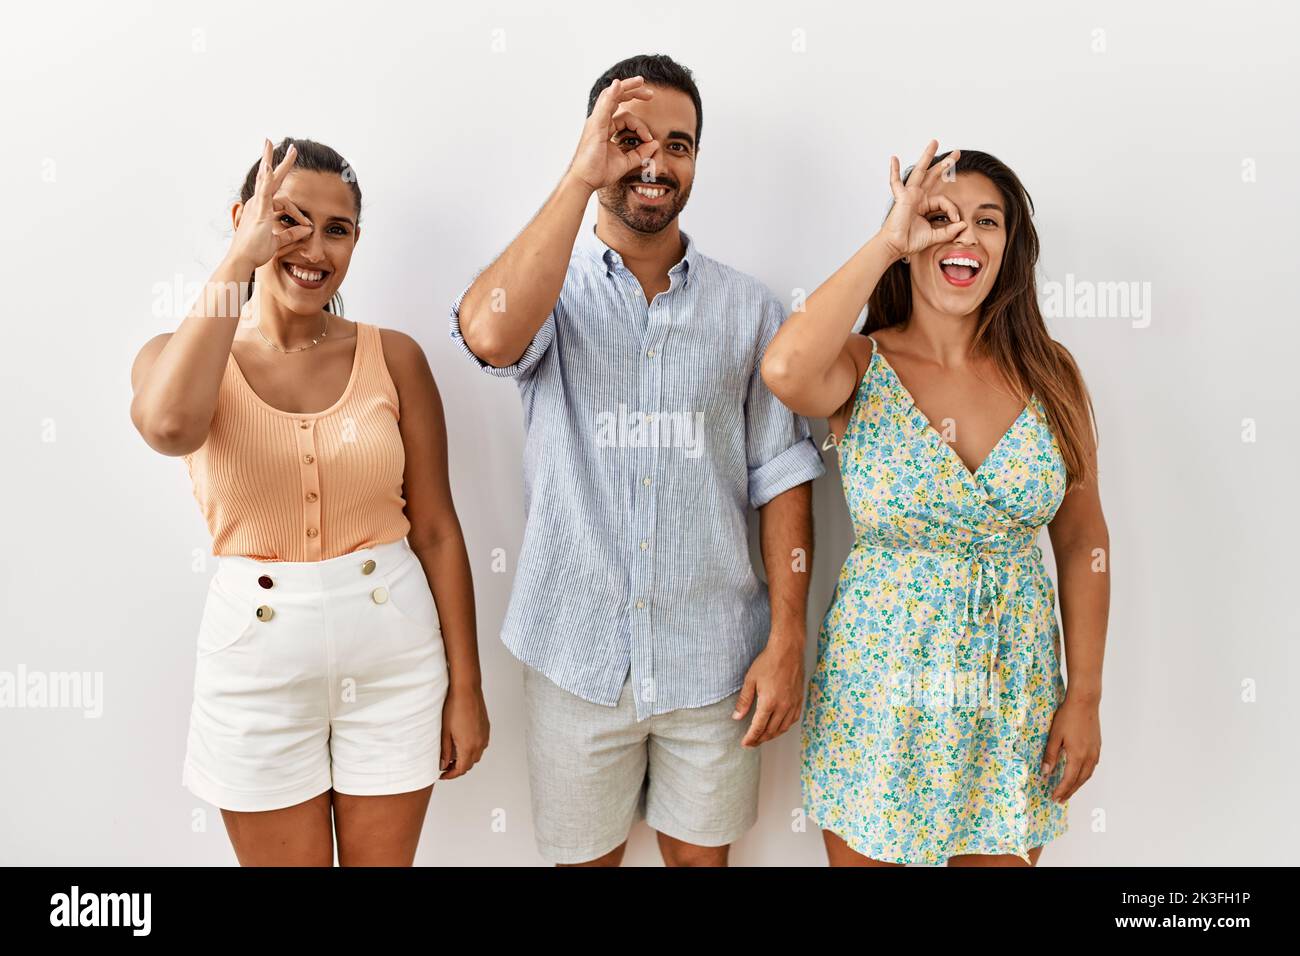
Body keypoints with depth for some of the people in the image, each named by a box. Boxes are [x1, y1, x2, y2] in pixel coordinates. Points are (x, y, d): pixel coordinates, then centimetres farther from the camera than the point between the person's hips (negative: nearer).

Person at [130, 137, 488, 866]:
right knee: (282, 859, 17)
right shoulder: (179, 356, -3)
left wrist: (465, 687, 0)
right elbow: (170, 427, -29)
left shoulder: (394, 357, -3)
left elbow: (437, 531, -1)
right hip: (258, 656, 0)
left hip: (394, 650, 1)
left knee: (384, 860, 17)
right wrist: (237, 263, -20)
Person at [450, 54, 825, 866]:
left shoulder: (748, 307, 2)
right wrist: (580, 178, -22)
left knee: (700, 854, 18)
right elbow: (491, 335, -27)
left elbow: (781, 478, 1)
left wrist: (787, 640, -3)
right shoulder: (551, 290, -2)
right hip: (578, 652, -1)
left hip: (713, 659, 2)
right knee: (584, 854, 16)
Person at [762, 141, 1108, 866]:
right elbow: (786, 370, -34)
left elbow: (1083, 541, 2)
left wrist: (1085, 696, 0)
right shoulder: (862, 367, -9)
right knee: (870, 848, 15)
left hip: (1016, 694, 3)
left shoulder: (1048, 374, -2)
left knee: (1002, 852, 19)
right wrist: (886, 242, -23)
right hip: (878, 688, -2)